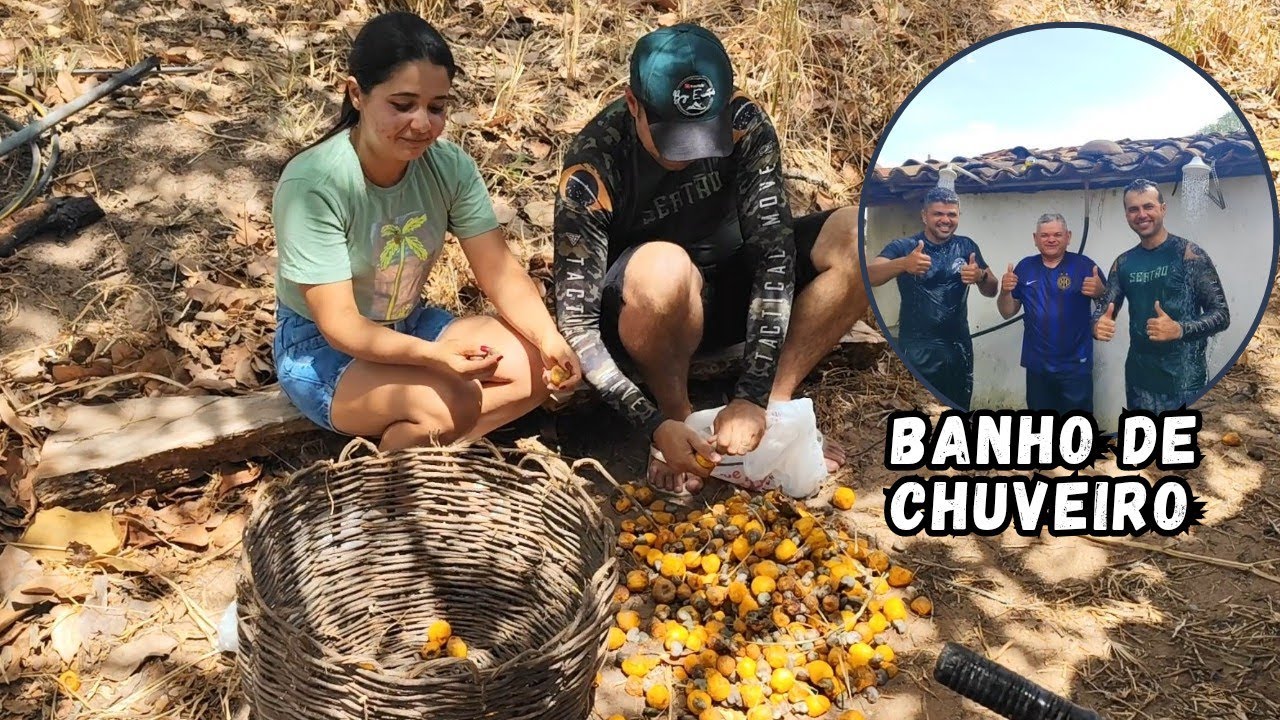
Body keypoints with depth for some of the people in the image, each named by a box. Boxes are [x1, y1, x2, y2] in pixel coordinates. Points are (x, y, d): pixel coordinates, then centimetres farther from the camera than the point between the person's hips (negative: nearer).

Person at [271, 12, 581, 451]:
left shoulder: (451, 166, -13)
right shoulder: (313, 184, -28)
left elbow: (501, 273, -10)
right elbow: (338, 323, -28)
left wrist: (550, 339, -28)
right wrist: (433, 356, -44)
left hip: (409, 327, 6)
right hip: (321, 349, -6)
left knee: (540, 367, -13)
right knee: (453, 403, -30)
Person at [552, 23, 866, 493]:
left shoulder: (743, 122, -18)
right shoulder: (594, 166, -27)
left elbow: (774, 252, -23)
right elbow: (575, 322, -27)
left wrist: (753, 397, -31)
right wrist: (655, 425, -34)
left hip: (727, 291, 4)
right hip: (647, 317, -3)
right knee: (664, 270, -40)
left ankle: (775, 405, -14)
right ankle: (677, 416, -14)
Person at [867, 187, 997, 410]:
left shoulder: (966, 247, 6)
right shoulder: (903, 247, -6)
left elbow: (991, 291, 8)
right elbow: (868, 276, -22)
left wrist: (981, 276, -17)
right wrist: (904, 264, -43)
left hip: (959, 350, 4)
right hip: (916, 351, -4)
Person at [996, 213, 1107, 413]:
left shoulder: (1084, 265, -5)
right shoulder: (1025, 267, 5)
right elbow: (1008, 312, 8)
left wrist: (1100, 292, -25)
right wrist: (1005, 291, -13)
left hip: (1075, 365, -3)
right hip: (1037, 365, 3)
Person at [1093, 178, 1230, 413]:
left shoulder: (1190, 254, -7)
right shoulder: (1123, 263, 8)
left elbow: (1222, 315, -9)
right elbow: (1104, 311, 9)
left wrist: (1179, 330, -26)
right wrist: (1098, 326, -15)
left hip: (1185, 380, -4)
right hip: (1139, 378, 5)